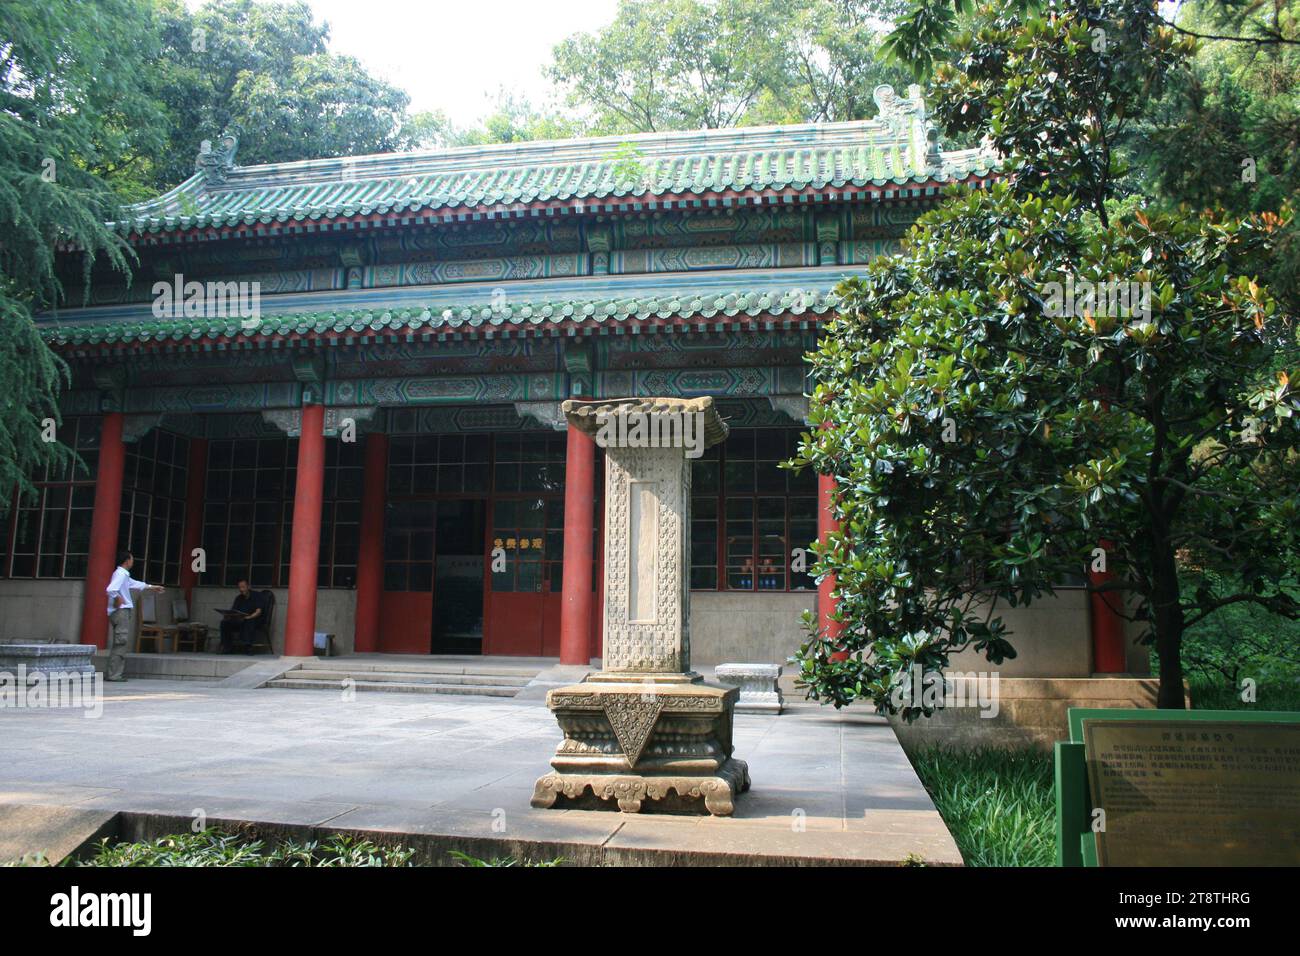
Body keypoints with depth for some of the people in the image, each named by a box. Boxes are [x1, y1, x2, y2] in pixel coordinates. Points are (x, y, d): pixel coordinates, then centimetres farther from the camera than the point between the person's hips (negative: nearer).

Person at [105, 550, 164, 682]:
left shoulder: (124, 575, 18)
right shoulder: (121, 574, -14)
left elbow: (135, 584, 34)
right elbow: (110, 590, -30)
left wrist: (152, 587, 42)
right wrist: (117, 599, -14)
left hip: (124, 612, 10)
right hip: (121, 612, -10)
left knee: (120, 643, 12)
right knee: (120, 643, -10)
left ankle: (118, 673, 16)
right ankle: (114, 674, -10)